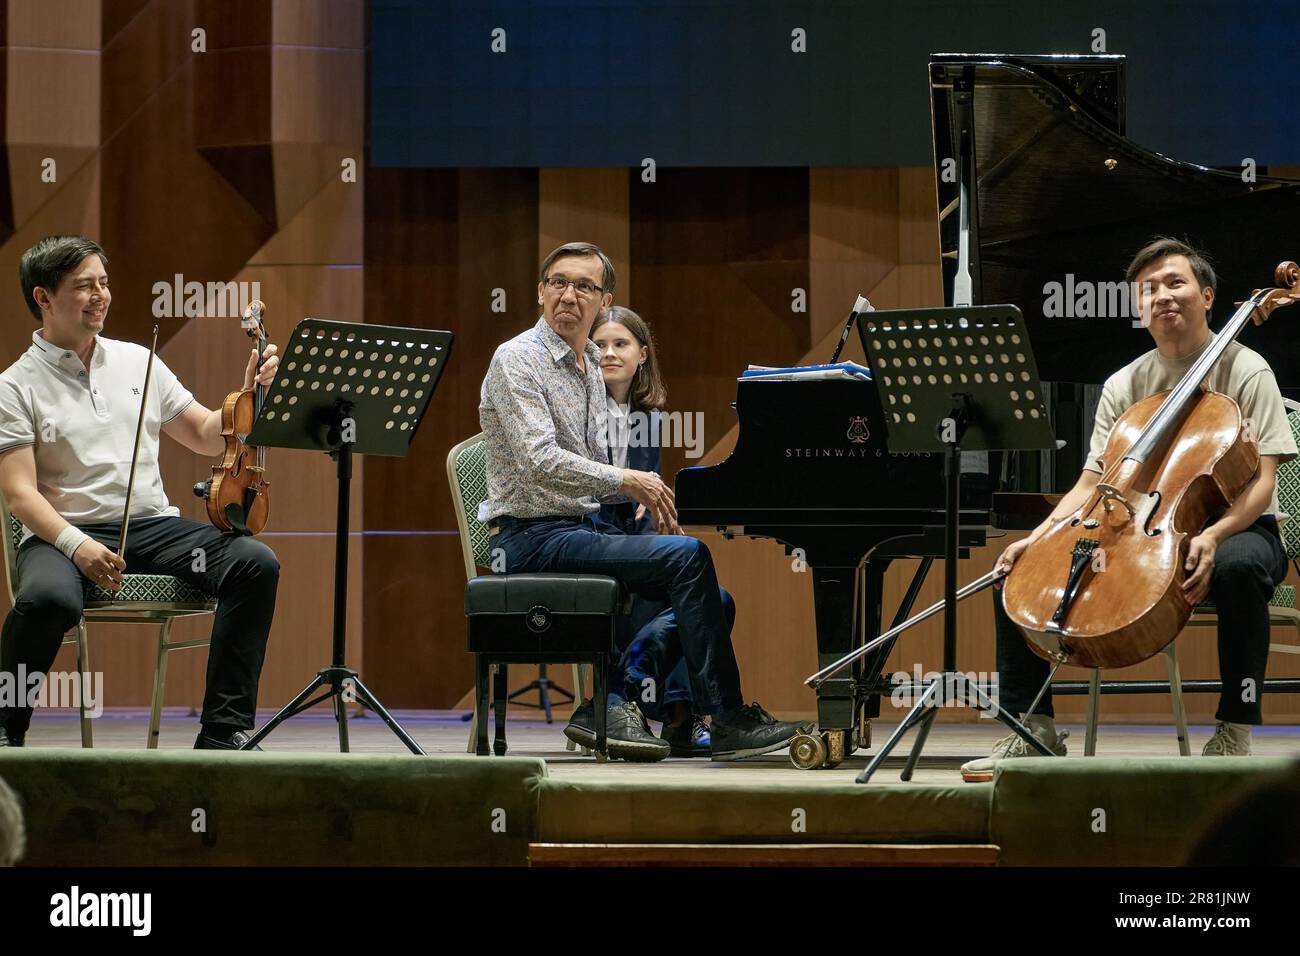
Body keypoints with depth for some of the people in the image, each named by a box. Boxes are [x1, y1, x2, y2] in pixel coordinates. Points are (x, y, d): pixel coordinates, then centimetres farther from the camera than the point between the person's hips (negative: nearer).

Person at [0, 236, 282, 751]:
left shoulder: (137, 361, 16)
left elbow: (207, 436, 20)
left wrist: (250, 396, 0)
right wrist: (76, 544, -26)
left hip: (154, 525, 5)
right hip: (65, 533, -5)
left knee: (255, 563, -22)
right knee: (47, 597, -40)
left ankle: (225, 729, -17)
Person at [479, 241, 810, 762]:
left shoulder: (590, 366, 18)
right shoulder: (516, 360, -9)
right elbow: (539, 461, -21)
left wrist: (647, 499, 3)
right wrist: (626, 481, -17)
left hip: (583, 526, 9)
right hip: (534, 537, -9)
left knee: (711, 600, -4)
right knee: (688, 556, -23)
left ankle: (610, 706, -5)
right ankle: (729, 722, -20)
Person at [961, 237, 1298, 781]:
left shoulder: (1244, 370, -4)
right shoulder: (1123, 386, 10)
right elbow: (1091, 486, 6)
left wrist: (1214, 536, -33)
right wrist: (1038, 539, -13)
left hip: (1234, 528, -5)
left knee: (1240, 567, -43)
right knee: (1017, 572, -11)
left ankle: (1235, 730, -30)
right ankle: (1034, 730, -2)